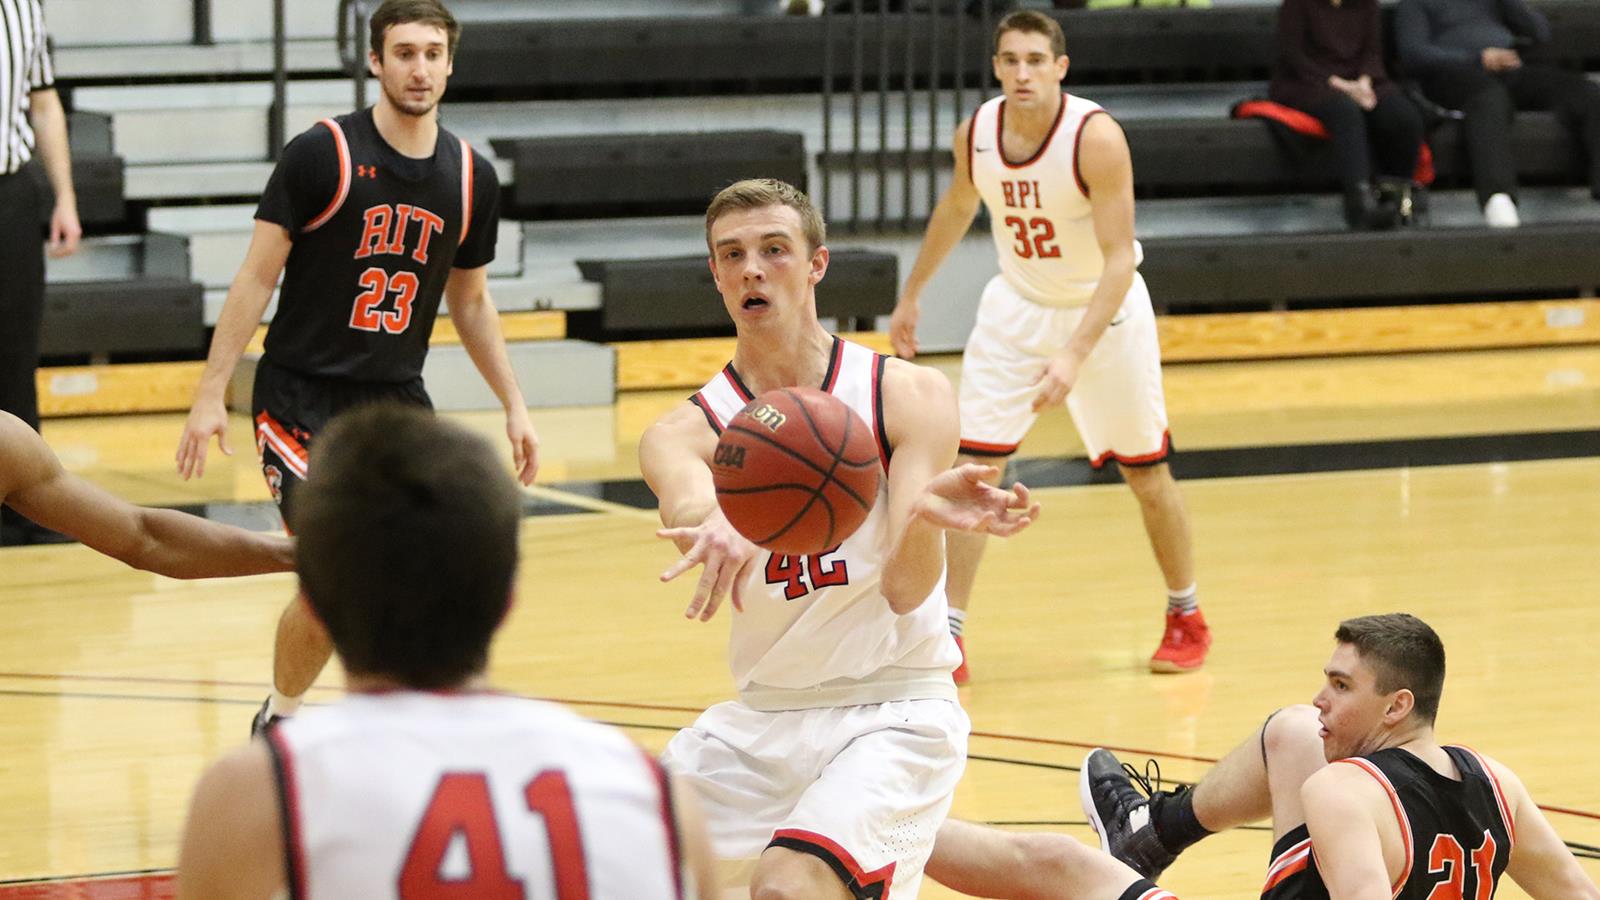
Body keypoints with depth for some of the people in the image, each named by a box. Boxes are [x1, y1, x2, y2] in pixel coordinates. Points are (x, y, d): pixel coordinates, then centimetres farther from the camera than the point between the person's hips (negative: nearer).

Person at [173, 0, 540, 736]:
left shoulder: (470, 177, 4)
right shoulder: (323, 153, -11)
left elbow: (470, 301, 17)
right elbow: (258, 275, -9)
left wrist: (514, 406, 13)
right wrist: (211, 394, -12)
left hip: (395, 398, 5)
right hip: (302, 395, -5)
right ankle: (278, 720, 11)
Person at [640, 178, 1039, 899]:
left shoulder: (909, 396, -7)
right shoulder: (686, 429, -3)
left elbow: (904, 590, -16)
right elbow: (685, 506, -29)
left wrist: (927, 516, -39)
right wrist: (715, 529, -55)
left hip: (892, 710, -4)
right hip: (762, 715, 4)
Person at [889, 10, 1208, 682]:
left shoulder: (1096, 138, -27)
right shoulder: (976, 134, -12)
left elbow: (1120, 258, -29)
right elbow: (957, 207, 12)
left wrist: (1075, 354, -39)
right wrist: (912, 293, 19)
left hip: (1103, 307, -3)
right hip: (1018, 306, 3)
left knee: (1147, 475, 8)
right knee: (972, 466, -9)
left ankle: (1186, 618, 31)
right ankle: (946, 639, -5)